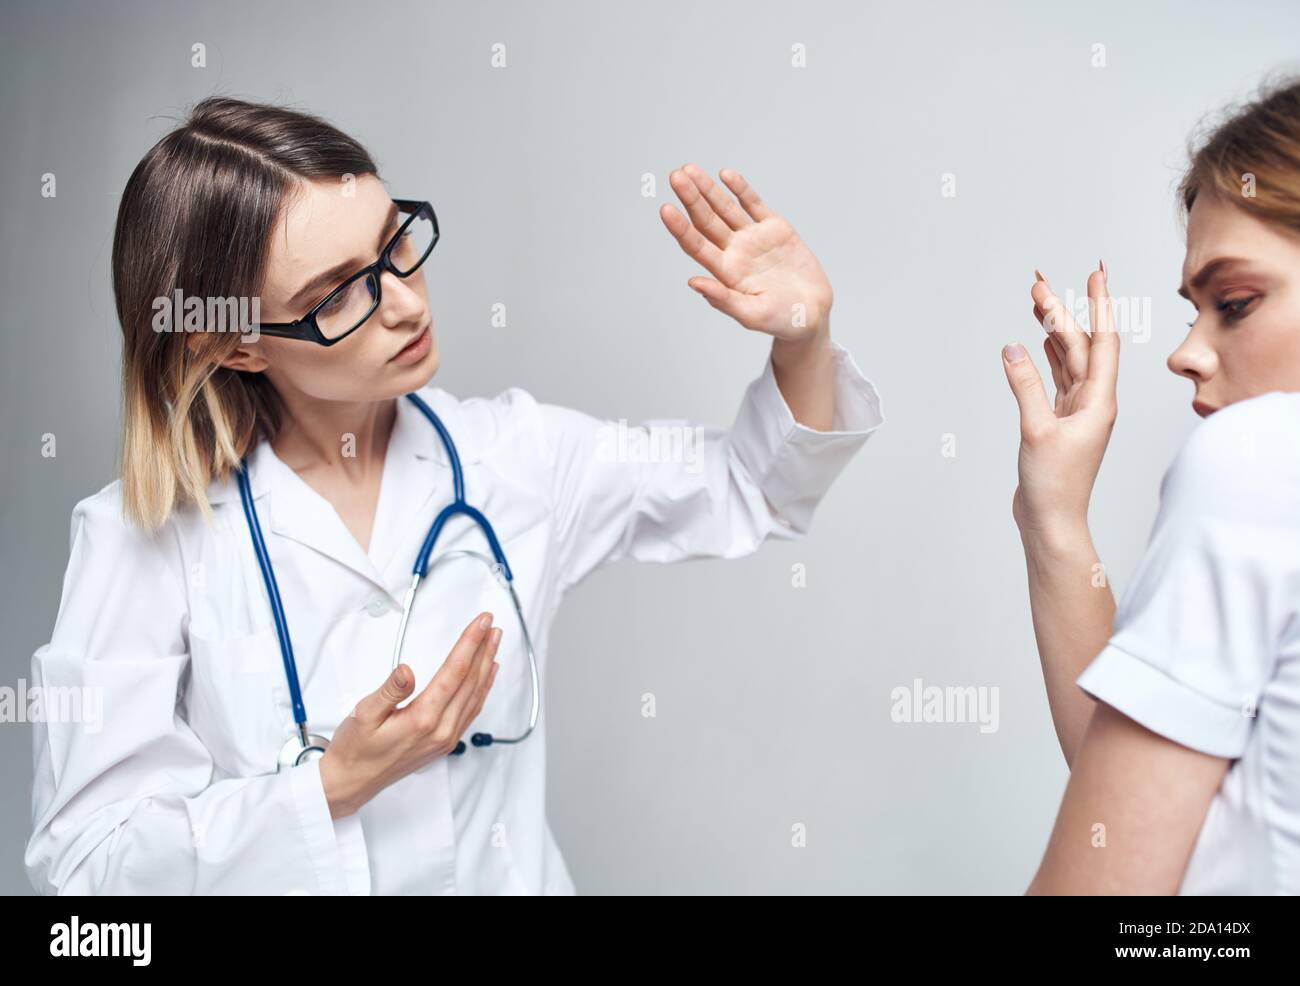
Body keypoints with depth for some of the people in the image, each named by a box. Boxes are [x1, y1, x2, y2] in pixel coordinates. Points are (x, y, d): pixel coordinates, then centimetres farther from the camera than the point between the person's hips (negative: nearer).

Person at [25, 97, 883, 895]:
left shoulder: (506, 452, -2)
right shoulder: (143, 538, -11)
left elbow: (754, 492, 7)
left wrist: (803, 336, -8)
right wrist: (336, 786, -20)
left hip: (509, 870, 2)